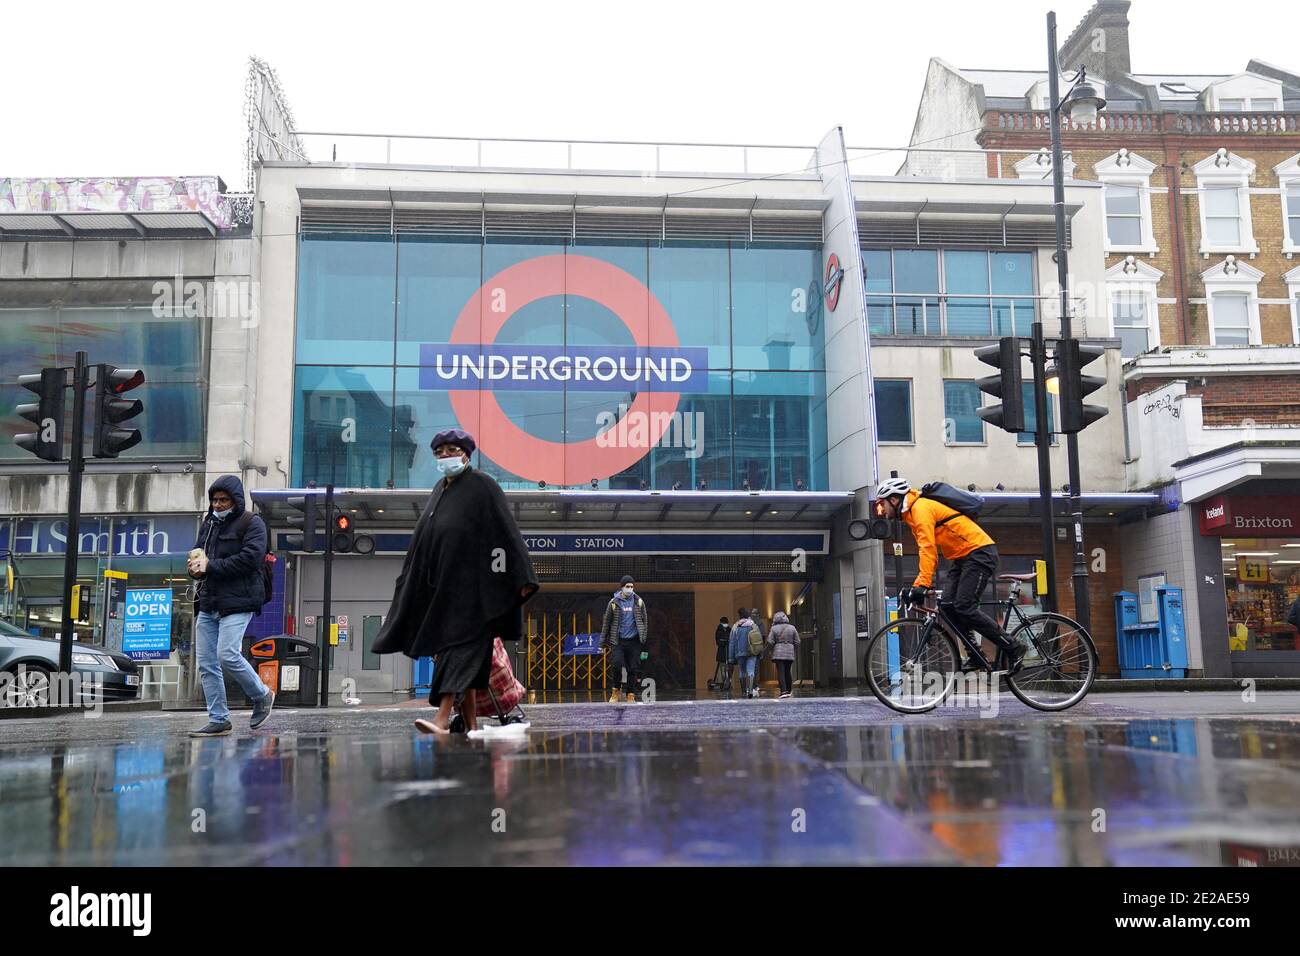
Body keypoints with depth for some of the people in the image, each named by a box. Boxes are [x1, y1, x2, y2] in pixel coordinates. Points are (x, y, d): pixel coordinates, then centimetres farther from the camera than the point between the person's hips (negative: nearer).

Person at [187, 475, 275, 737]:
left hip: (237, 603, -7)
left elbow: (250, 559, -15)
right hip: (208, 604, 7)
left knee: (227, 655, -18)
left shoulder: (252, 524, -2)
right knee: (207, 665, 3)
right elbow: (195, 554, 22)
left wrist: (210, 566, -13)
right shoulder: (208, 524, 20)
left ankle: (262, 696, 6)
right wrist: (195, 565, -3)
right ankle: (218, 720, 11)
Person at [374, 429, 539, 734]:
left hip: (470, 580, -8)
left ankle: (443, 717, -21)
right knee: (448, 644, 6)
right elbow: (424, 536, 23)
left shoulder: (483, 486, -4)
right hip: (441, 581, 8)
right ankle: (471, 723, 11)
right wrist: (410, 580, 23)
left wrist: (522, 578, -15)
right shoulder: (440, 489, 18)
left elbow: (507, 531, -10)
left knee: (460, 644, -14)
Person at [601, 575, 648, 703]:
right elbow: (606, 622, 7)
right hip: (618, 640, -1)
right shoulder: (614, 602, 3)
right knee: (617, 664, -16)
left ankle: (631, 695, 9)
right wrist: (603, 642, 6)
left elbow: (645, 621, 10)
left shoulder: (638, 602, 6)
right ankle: (615, 691, 2)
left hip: (634, 640, 1)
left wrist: (644, 640, 7)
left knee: (633, 668, 1)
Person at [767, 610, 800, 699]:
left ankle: (784, 692, -15)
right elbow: (797, 642, 5)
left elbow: (770, 642, -7)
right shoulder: (792, 628, 5)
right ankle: (789, 691, 24)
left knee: (781, 672, -5)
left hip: (778, 654, -3)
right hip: (790, 653, 3)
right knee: (787, 672, 15)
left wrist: (772, 649, 12)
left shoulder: (774, 628, -4)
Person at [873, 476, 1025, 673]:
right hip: (963, 557, 10)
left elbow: (928, 548, -26)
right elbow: (925, 550, 19)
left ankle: (1013, 649, -9)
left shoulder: (921, 508, -16)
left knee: (964, 607, -17)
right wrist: (921, 584, 14)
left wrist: (922, 585, -31)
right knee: (949, 607, 2)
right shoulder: (911, 514, 16)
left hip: (979, 552, -10)